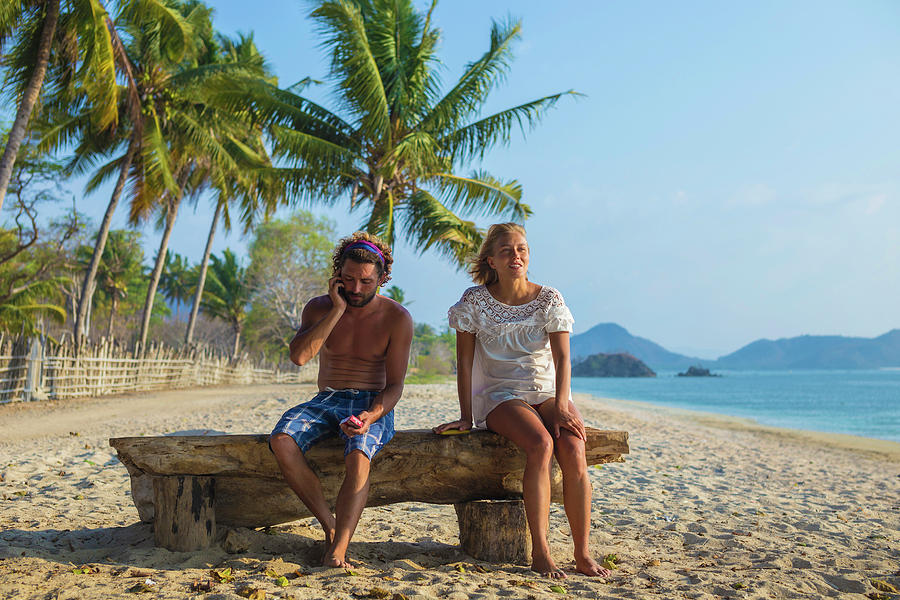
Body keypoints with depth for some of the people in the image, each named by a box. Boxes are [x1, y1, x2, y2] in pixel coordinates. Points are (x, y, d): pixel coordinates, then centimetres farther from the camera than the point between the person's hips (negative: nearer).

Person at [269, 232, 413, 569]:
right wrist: (337, 310, -17)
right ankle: (330, 526, -16)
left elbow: (394, 385, -5)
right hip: (326, 401, 3)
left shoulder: (396, 318, -4)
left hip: (372, 404, -3)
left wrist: (370, 416, -25)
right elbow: (298, 356, -16)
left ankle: (339, 548, -32)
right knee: (281, 440, -27)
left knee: (358, 456, -36)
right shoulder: (320, 308, 3)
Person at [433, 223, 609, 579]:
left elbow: (562, 359, -6)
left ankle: (583, 554, -19)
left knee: (572, 448, -28)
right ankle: (540, 553, -26)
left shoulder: (549, 299, 1)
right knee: (541, 444, -33)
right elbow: (464, 361, -2)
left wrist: (561, 407, -20)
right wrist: (466, 416, -6)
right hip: (500, 396, -2)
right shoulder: (475, 300, -2)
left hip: (548, 391, 2)